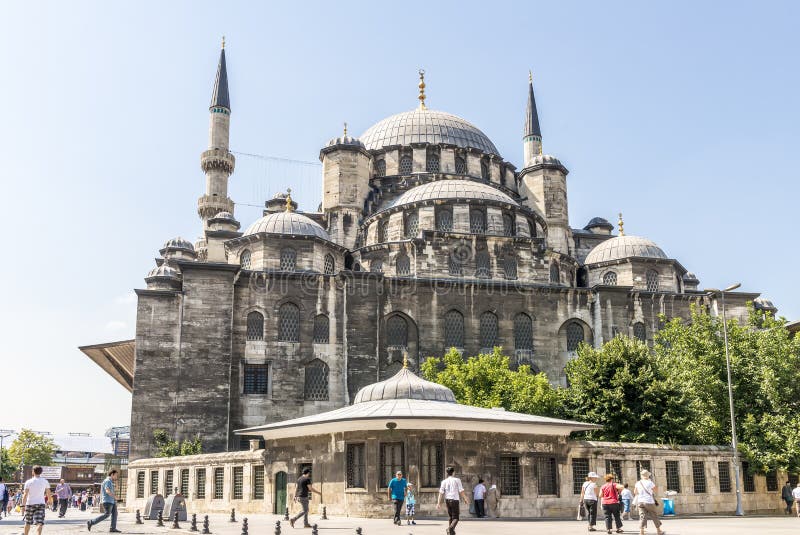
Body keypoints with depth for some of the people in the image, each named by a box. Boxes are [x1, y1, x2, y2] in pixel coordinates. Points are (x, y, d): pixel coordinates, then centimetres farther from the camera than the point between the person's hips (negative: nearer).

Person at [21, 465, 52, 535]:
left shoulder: (28, 482, -5)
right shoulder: (45, 482, 2)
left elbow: (25, 494, -10)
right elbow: (48, 493, 9)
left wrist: (23, 505, -9)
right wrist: (49, 500, 27)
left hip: (30, 504, -1)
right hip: (41, 503, 1)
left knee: (28, 522, 16)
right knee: (39, 522, -7)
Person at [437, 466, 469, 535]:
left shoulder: (444, 481, 5)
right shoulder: (457, 480, -2)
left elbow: (441, 493, -1)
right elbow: (461, 491, -4)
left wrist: (439, 503, -2)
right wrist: (465, 499, 8)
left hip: (447, 500, 4)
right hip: (455, 500, -4)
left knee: (450, 517, 19)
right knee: (455, 518, -3)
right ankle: (451, 527, -30)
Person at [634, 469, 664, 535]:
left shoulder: (638, 483, 4)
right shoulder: (649, 483, -9)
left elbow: (635, 492, 16)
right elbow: (656, 490, 2)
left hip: (640, 502, 3)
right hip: (649, 502, -3)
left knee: (642, 516, 0)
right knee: (654, 516, 12)